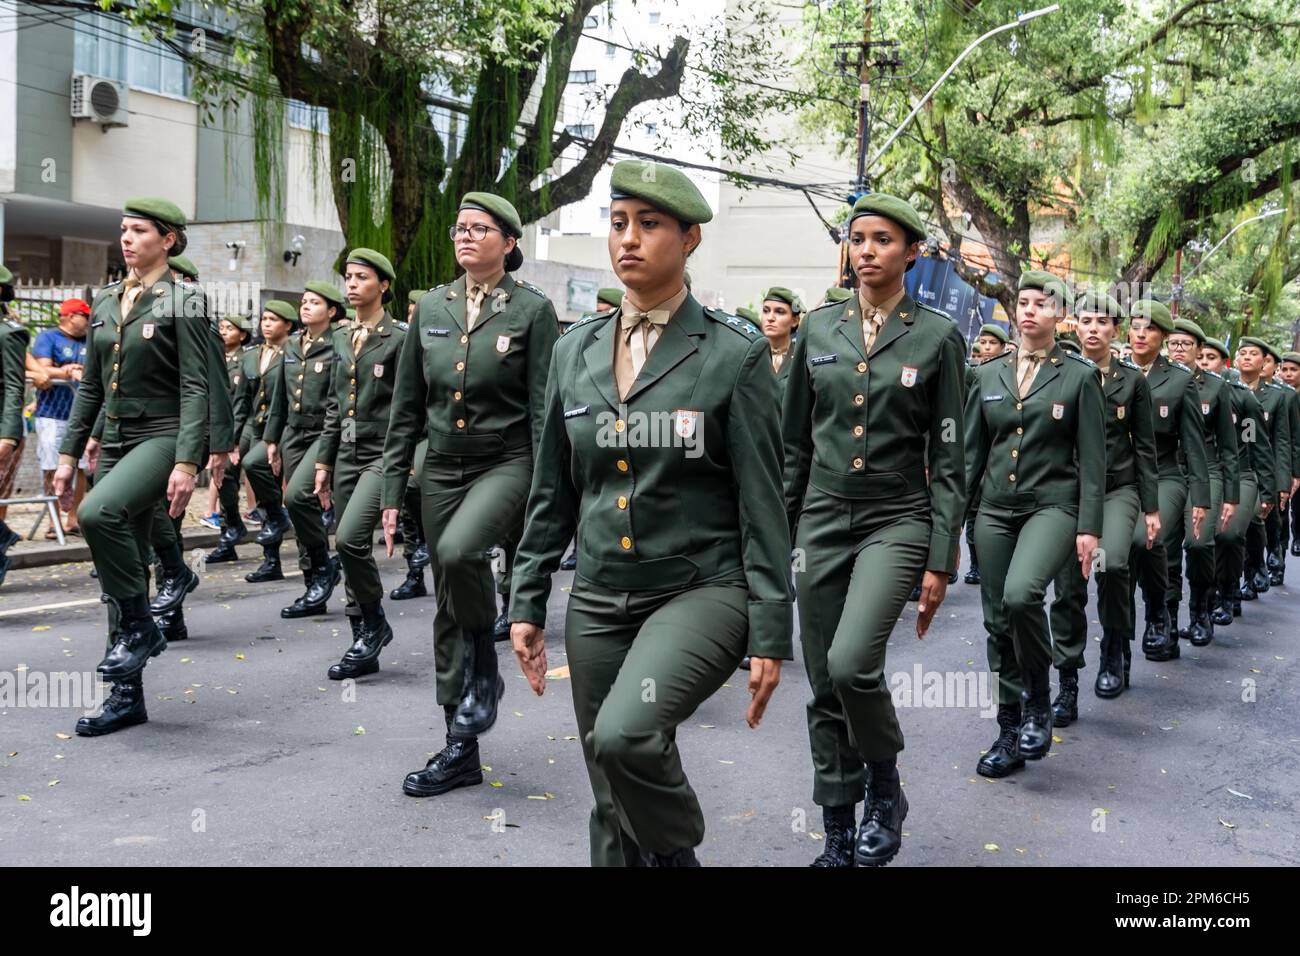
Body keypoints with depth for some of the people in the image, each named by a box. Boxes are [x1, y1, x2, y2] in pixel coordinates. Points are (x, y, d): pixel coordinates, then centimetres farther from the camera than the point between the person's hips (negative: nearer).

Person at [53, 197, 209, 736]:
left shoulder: (183, 302, -6)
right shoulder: (105, 303, 13)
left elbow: (195, 387, -13)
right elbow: (90, 386, 16)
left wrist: (186, 463, -21)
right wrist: (69, 454, 11)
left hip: (162, 436, -7)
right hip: (115, 440, 7)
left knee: (99, 512, -33)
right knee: (122, 567, 7)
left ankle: (140, 626, -11)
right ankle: (127, 695, 15)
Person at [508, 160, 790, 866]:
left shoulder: (736, 354, -6)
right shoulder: (574, 351, 8)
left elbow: (763, 505, -7)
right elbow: (552, 492, 13)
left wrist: (771, 635, -10)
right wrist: (526, 604, 10)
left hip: (701, 590, -5)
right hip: (599, 600, 5)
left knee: (624, 735, -27)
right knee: (613, 804, 9)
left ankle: (676, 852, 2)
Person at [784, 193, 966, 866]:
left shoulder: (937, 336, -3)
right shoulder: (819, 329, 6)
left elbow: (948, 457, -4)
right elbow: (794, 443, 11)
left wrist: (941, 560, -8)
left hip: (897, 520, -4)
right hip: (822, 520, 4)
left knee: (851, 663, -23)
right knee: (824, 686, 6)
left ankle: (885, 786, 6)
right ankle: (838, 836, 20)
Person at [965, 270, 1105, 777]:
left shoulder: (1080, 375, 0)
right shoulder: (990, 375, 10)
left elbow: (1092, 458, -3)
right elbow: (971, 453, 11)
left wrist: (1088, 527, -9)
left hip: (1052, 505, -4)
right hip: (995, 508, 4)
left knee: (1021, 594, -29)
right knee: (998, 620, 4)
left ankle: (1038, 700, -4)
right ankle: (1010, 735, 18)